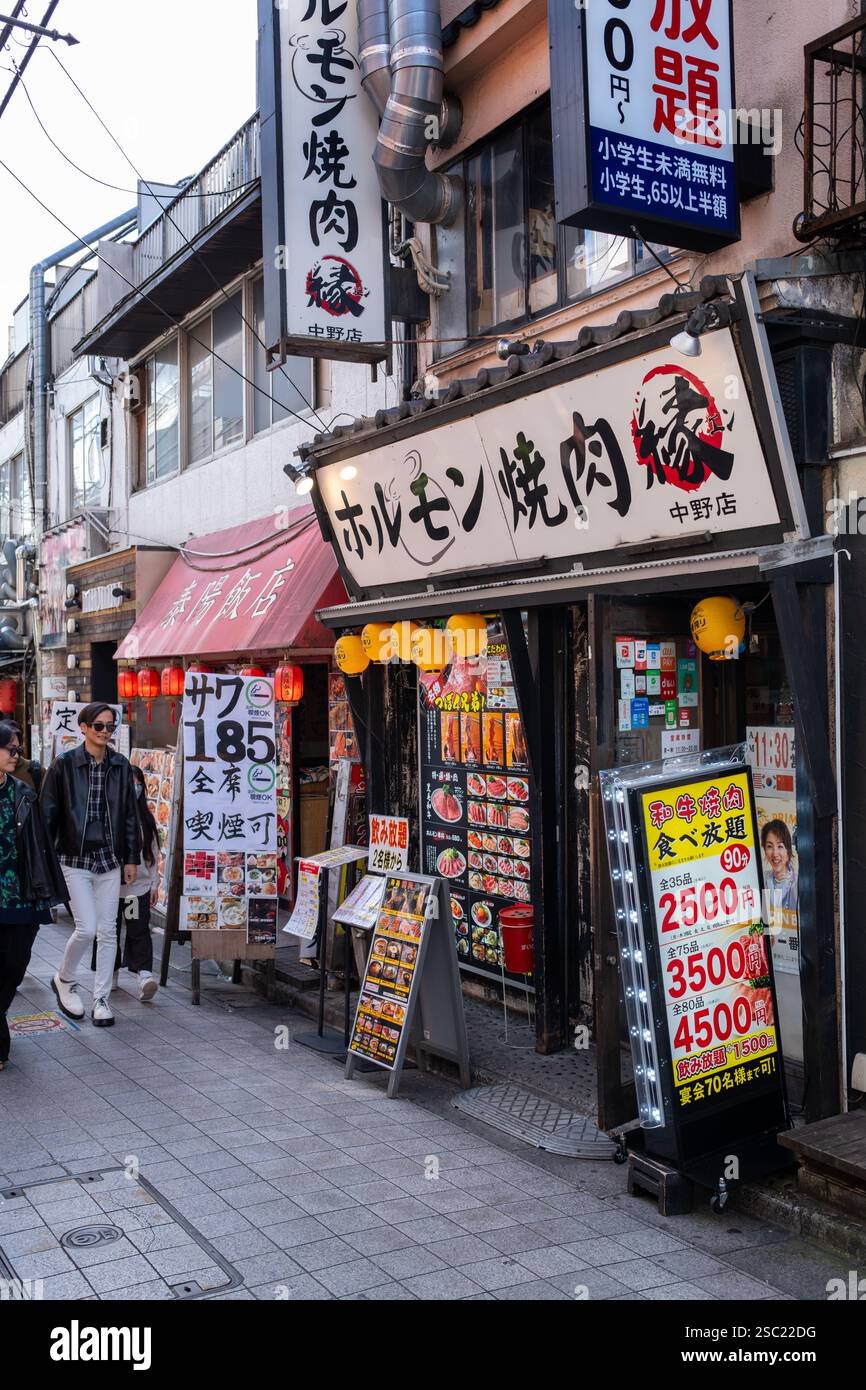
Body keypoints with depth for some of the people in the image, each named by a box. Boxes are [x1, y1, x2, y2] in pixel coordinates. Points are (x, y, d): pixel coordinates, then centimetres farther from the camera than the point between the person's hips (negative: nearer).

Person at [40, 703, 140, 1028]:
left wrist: (132, 858, 8)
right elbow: (48, 814, -2)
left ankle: (101, 1000, 15)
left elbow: (130, 815, 10)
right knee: (86, 928, -8)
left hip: (110, 860, 3)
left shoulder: (120, 766, 5)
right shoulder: (64, 765, -5)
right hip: (75, 859, -3)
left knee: (107, 931, 4)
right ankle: (64, 981, 19)